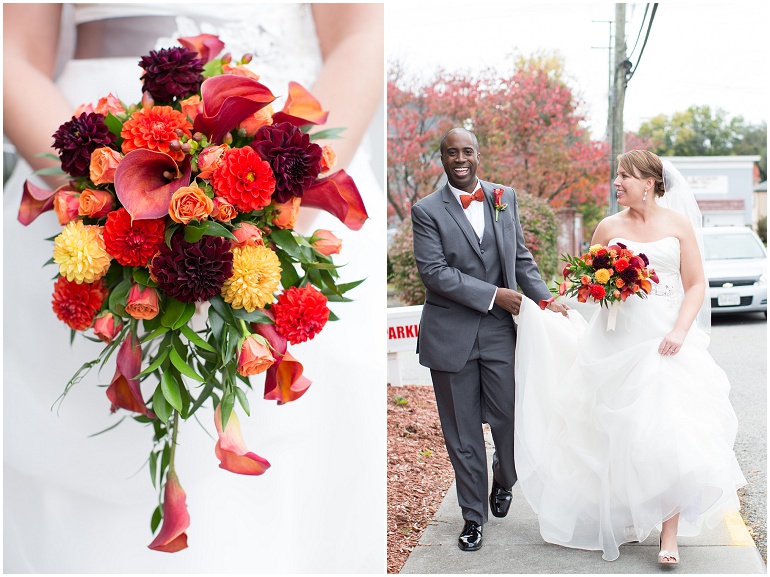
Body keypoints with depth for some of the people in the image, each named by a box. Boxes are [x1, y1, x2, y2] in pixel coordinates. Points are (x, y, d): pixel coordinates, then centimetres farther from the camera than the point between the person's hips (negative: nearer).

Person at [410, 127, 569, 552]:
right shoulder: (427, 210, -4)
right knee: (462, 433, 8)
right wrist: (493, 294, -15)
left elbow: (521, 257, 12)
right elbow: (433, 271, -13)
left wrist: (544, 299, -1)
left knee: (510, 418, 3)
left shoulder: (505, 198, 7)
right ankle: (473, 516, 24)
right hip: (451, 335, -2)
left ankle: (503, 480, 38)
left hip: (500, 330, 2)